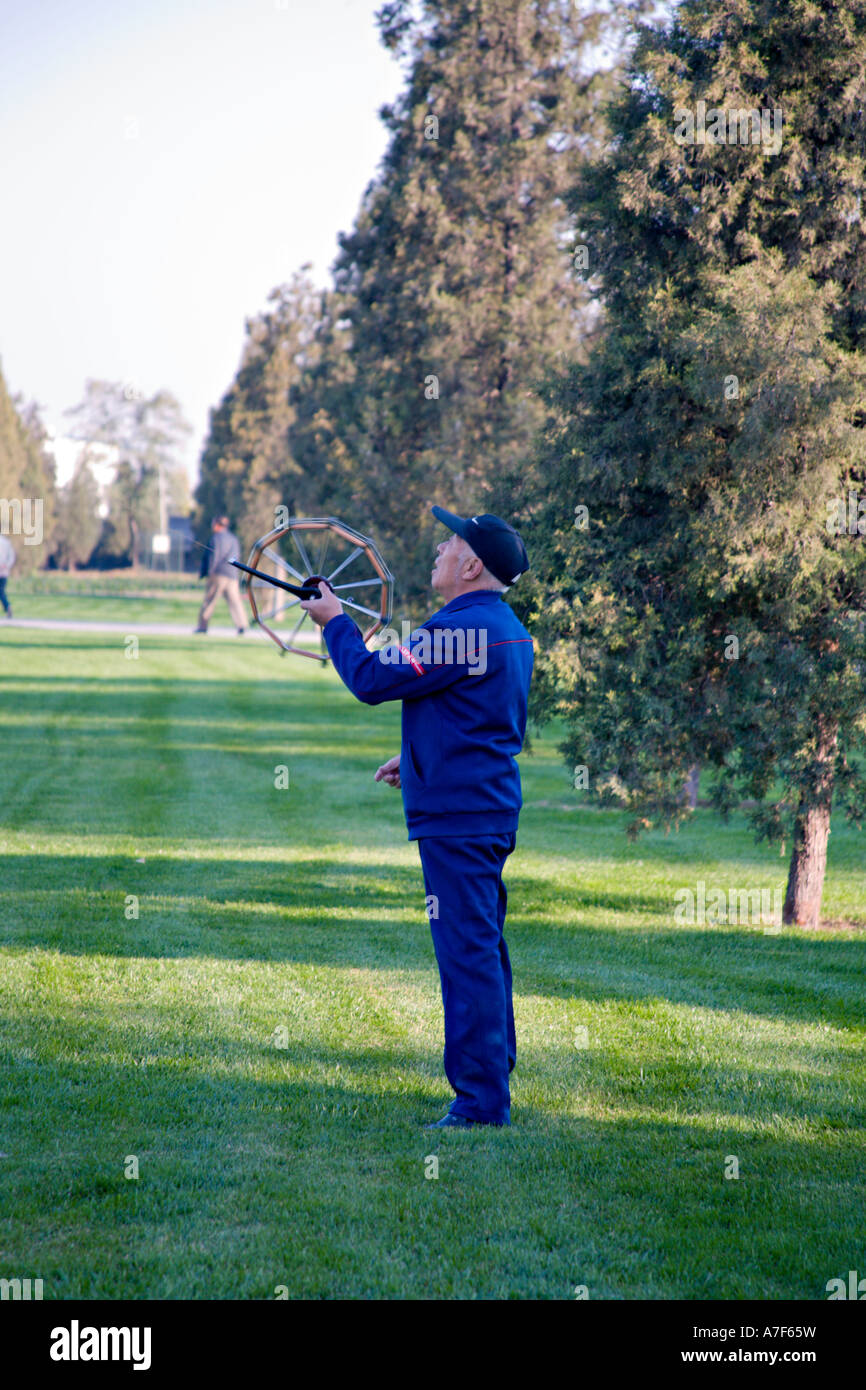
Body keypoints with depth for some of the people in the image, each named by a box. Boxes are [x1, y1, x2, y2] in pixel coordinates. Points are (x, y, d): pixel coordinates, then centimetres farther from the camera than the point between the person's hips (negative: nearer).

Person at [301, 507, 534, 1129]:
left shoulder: (457, 629, -17)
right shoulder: (509, 631, 15)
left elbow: (372, 679, -13)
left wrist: (335, 621, 2)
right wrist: (418, 756, 26)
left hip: (456, 816, -10)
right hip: (491, 812, 10)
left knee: (467, 953, -9)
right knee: (483, 949, 16)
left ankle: (480, 1104, -8)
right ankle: (493, 1086, 24)